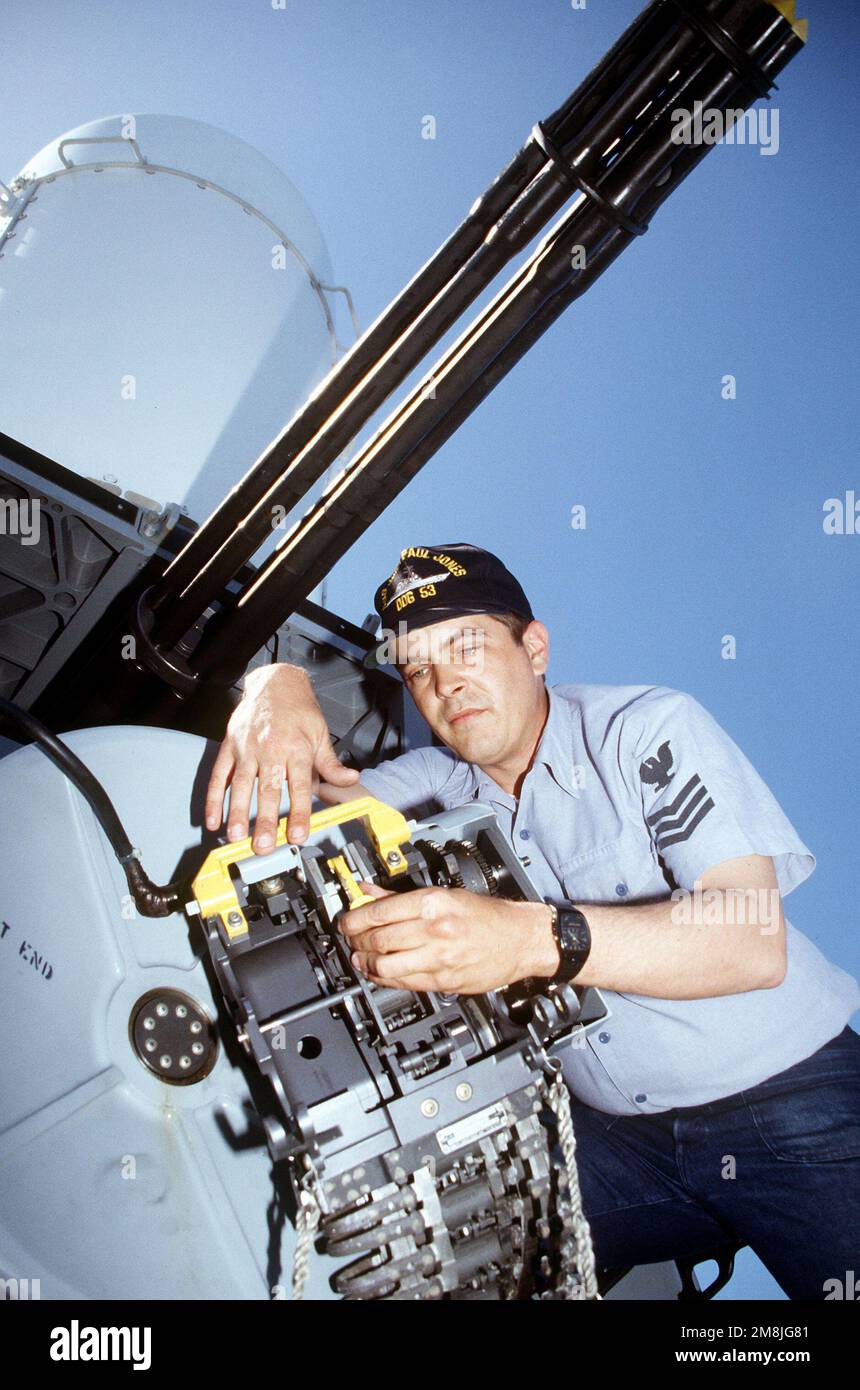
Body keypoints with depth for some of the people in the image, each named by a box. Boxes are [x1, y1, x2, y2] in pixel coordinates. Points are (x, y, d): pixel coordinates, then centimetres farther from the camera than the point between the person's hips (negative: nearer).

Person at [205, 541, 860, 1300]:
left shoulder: (651, 730, -12)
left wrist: (535, 938, -41)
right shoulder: (443, 783, 4)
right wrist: (278, 685, -26)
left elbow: (754, 940, -25)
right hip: (616, 1132, 4)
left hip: (788, 1099, -4)